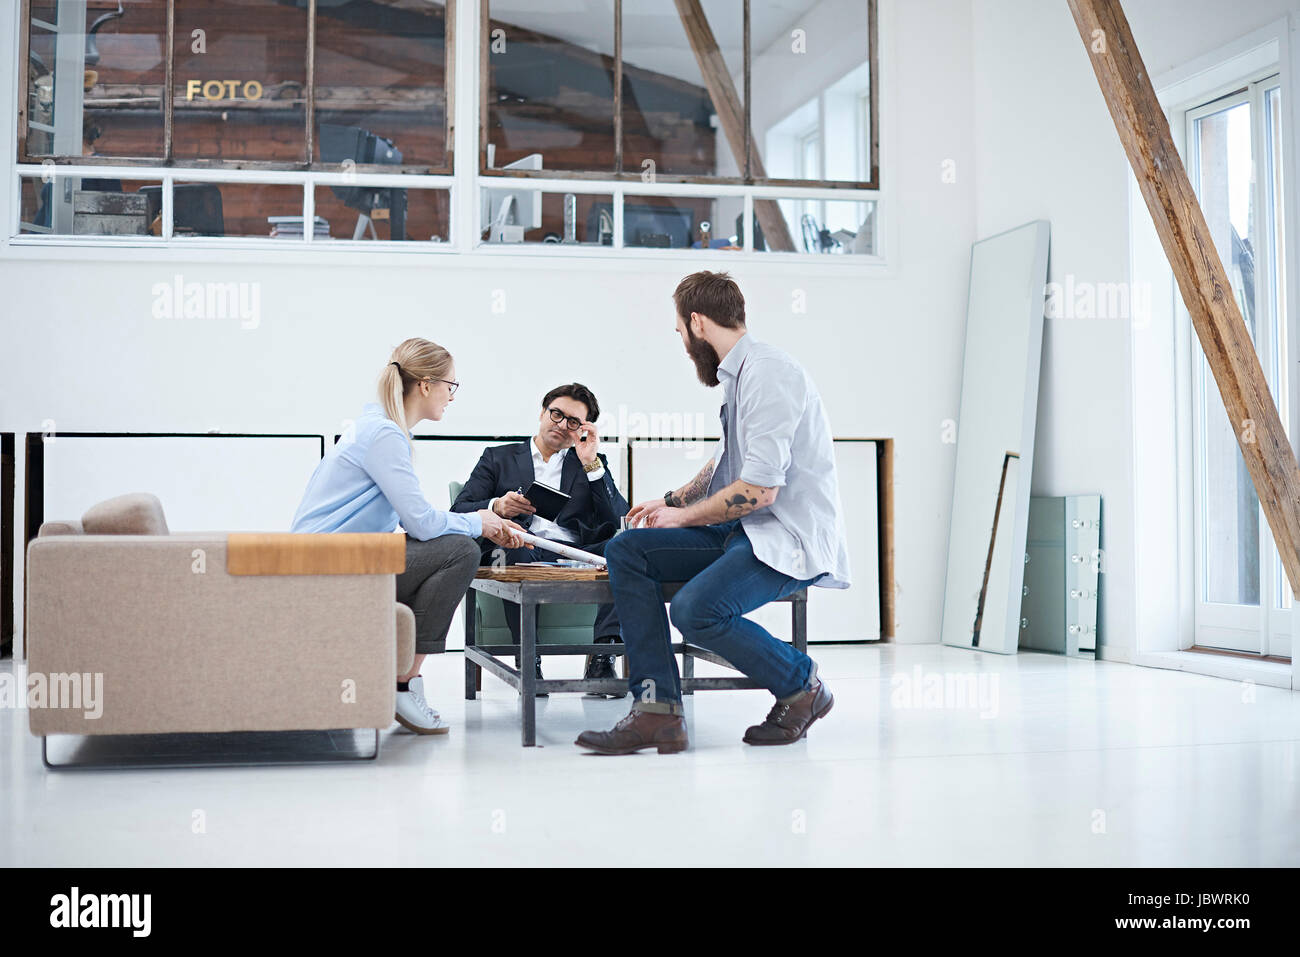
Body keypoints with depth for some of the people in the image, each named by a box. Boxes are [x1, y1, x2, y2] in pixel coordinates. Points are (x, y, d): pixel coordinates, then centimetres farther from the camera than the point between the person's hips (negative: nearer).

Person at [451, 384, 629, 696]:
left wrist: (592, 463, 3)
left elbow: (618, 522, 8)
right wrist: (496, 507, -12)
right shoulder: (499, 458, 23)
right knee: (514, 544, -37)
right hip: (520, 552, -1)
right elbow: (459, 512, 10)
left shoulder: (592, 465, 26)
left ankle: (603, 653, -32)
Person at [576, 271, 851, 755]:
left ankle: (802, 686, -3)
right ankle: (657, 710, -11)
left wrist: (683, 517, -8)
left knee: (696, 609, -31)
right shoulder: (739, 372, 15)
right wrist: (672, 499, 27)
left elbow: (759, 489, -22)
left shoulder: (768, 373, -16)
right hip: (747, 532, 10)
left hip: (793, 538, -10)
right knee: (625, 550, -3)